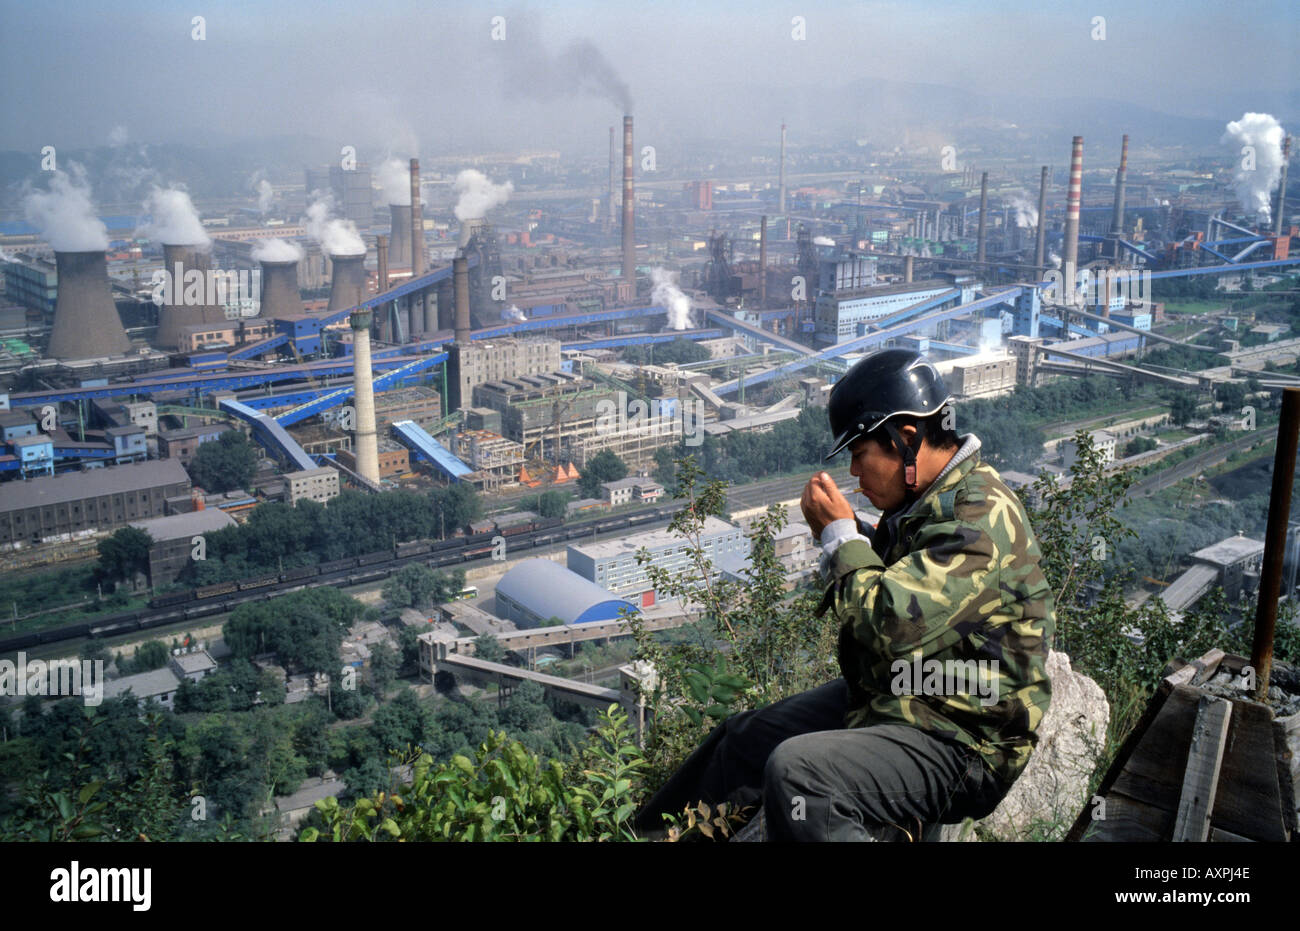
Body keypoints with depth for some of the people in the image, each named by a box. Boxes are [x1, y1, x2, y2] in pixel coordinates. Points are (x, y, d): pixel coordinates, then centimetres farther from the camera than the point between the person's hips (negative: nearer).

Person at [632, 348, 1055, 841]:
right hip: (889, 695, 10)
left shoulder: (980, 519, -24)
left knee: (798, 773, -32)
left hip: (963, 745, -10)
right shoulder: (929, 501, 7)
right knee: (744, 740, 13)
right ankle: (646, 833, 27)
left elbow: (890, 624, -31)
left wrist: (840, 533, -17)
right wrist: (842, 531, 2)